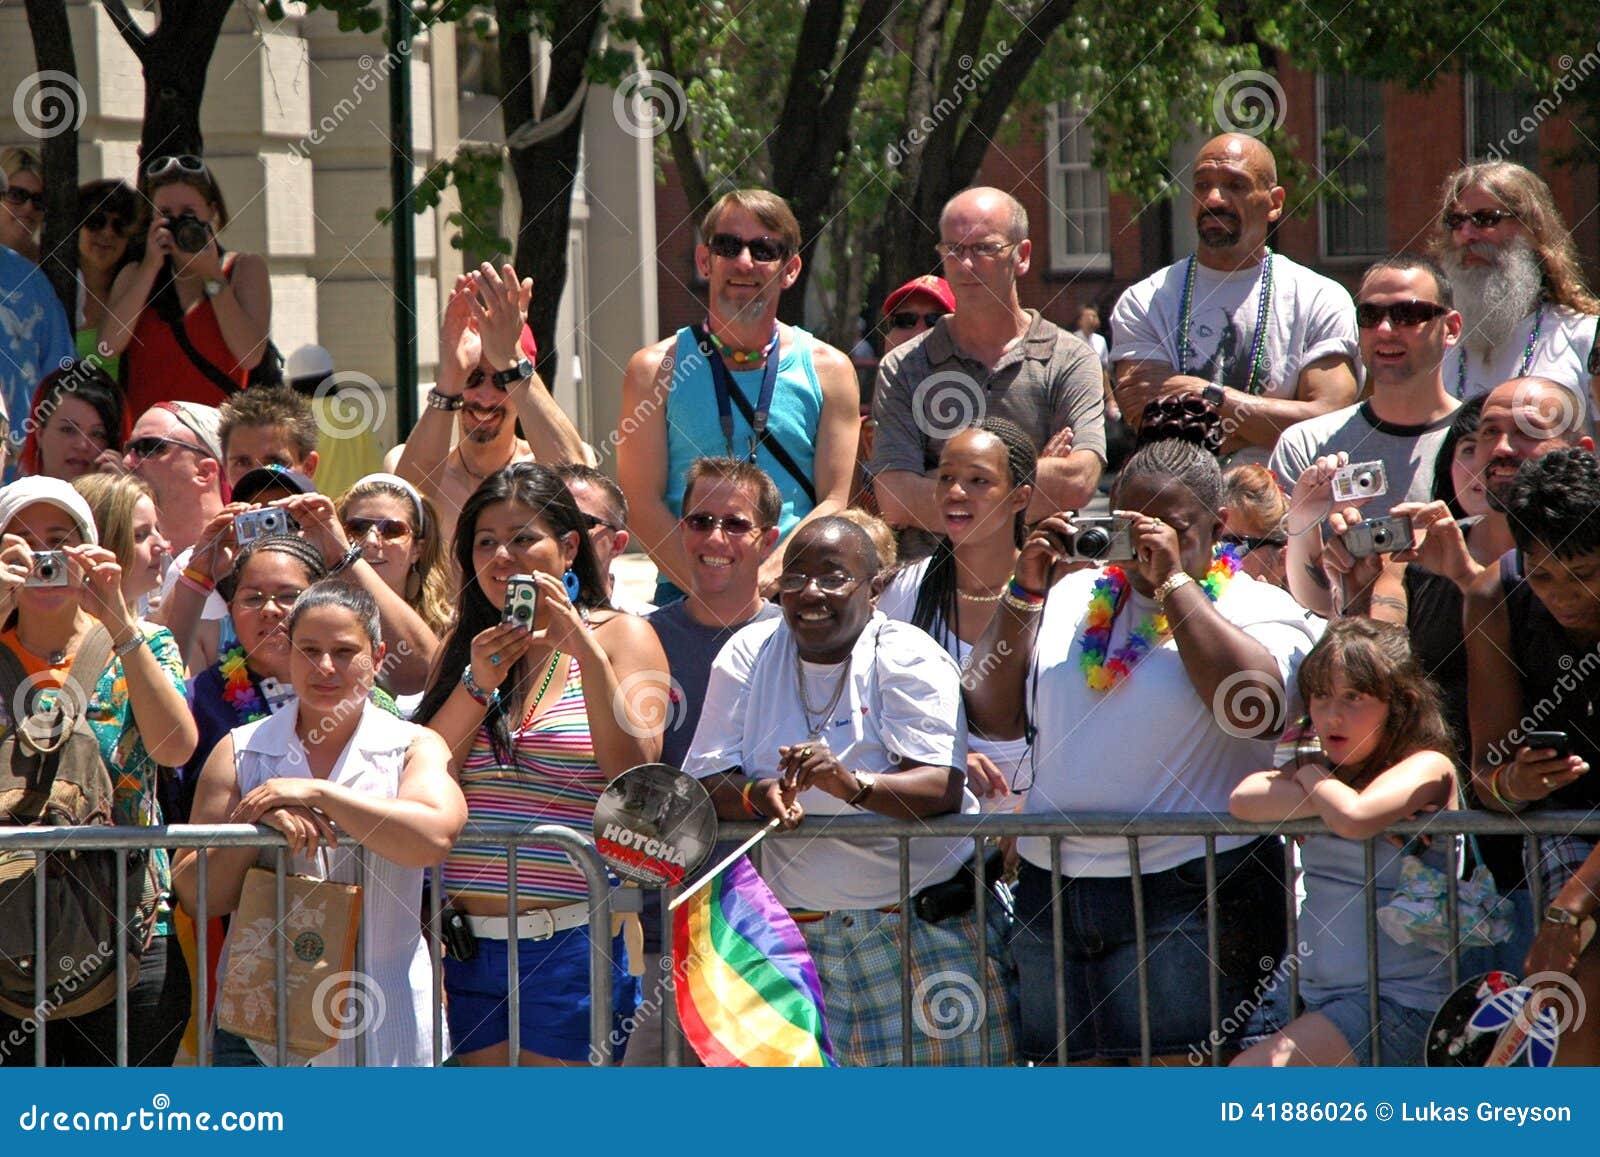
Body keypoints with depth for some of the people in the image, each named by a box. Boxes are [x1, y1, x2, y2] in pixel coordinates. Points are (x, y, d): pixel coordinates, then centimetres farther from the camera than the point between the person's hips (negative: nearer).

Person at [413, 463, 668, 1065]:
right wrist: (479, 682, -8)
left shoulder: (621, 637, 2)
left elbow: (634, 777, -12)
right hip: (470, 942, 4)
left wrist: (585, 649, -17)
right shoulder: (465, 645, 14)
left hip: (571, 941, -4)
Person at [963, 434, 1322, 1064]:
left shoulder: (1257, 608, 3)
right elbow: (994, 717, 12)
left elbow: (1258, 708, -19)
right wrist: (1025, 593, 2)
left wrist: (1173, 580, -13)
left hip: (1185, 898, -5)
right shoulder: (1073, 597, 16)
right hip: (1051, 891, 5)